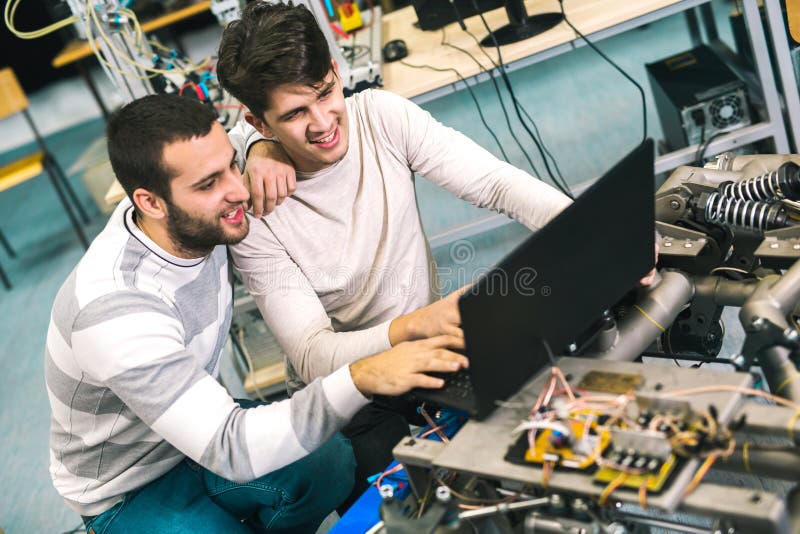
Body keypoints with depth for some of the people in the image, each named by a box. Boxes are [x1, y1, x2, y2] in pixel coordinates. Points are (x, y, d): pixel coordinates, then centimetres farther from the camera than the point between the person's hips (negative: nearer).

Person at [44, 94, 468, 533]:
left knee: (335, 464, -21)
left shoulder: (199, 222, -15)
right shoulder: (115, 309, -38)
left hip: (197, 429, 6)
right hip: (130, 491, -5)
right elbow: (231, 451, -41)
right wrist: (361, 380, -52)